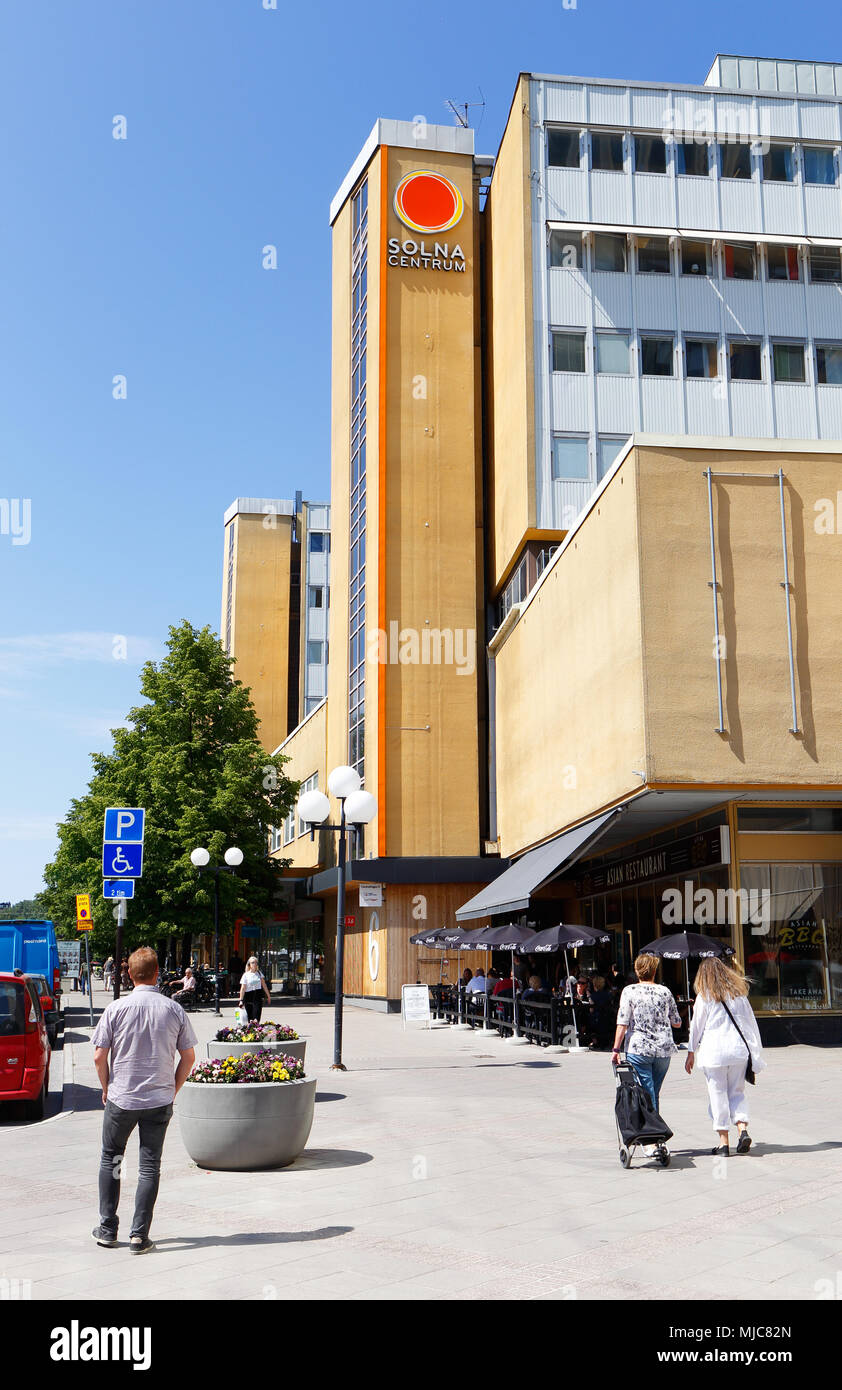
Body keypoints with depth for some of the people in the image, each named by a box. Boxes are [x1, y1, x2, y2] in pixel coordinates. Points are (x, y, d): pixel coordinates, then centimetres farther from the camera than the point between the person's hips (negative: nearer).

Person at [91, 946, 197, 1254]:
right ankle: (139, 1235, 6)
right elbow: (188, 1057, 0)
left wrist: (107, 1089, 9)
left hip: (121, 1098, 0)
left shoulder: (117, 1008, -8)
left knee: (110, 1159, 17)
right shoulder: (174, 1009, -4)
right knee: (150, 1165, 8)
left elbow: (99, 1056, -6)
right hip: (160, 1100, 1)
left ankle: (107, 1229, 21)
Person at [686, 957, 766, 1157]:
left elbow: (696, 1026, 2)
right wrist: (755, 1052, 17)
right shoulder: (739, 993, 9)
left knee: (718, 1095, 3)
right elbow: (751, 1022, 11)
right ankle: (743, 1129, -8)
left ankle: (723, 1142, 3)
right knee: (737, 1093, 13)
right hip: (739, 1050, 3)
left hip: (714, 1052, -3)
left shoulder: (704, 996, -1)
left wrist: (691, 1054, 12)